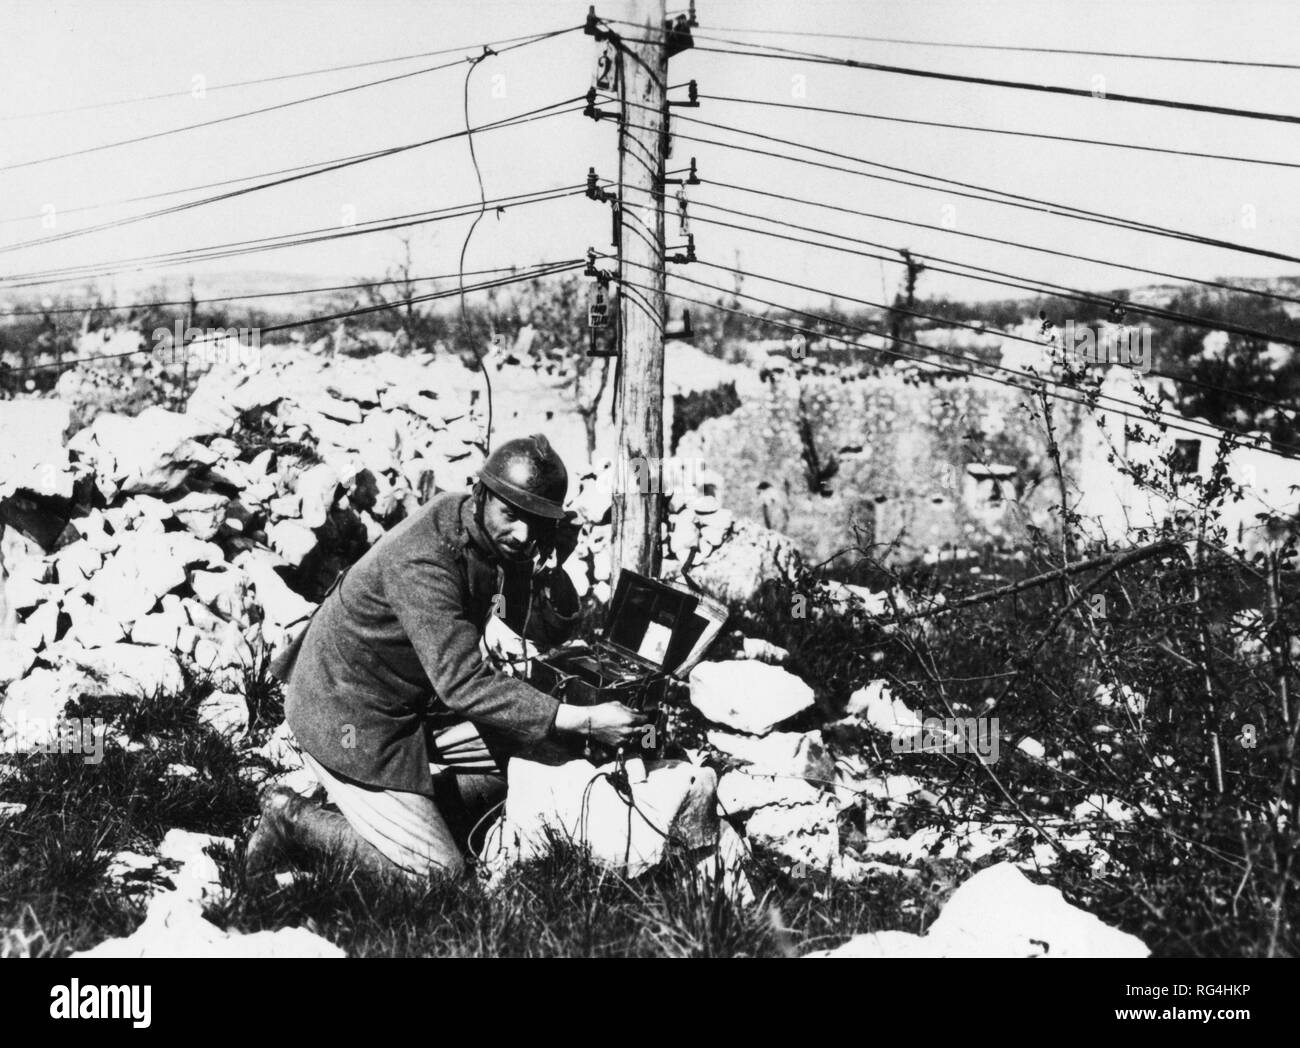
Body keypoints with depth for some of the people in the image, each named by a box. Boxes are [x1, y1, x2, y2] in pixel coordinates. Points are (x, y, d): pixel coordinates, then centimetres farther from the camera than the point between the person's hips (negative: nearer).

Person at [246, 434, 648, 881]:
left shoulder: (496, 536, -5)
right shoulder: (422, 561, -32)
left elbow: (549, 633, -2)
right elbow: (464, 684, -37)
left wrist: (551, 570, -23)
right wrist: (583, 720, -39)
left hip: (415, 705, 9)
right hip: (348, 721, -9)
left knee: (542, 749, 3)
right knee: (437, 873, -9)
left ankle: (414, 811, 10)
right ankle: (294, 817, 6)